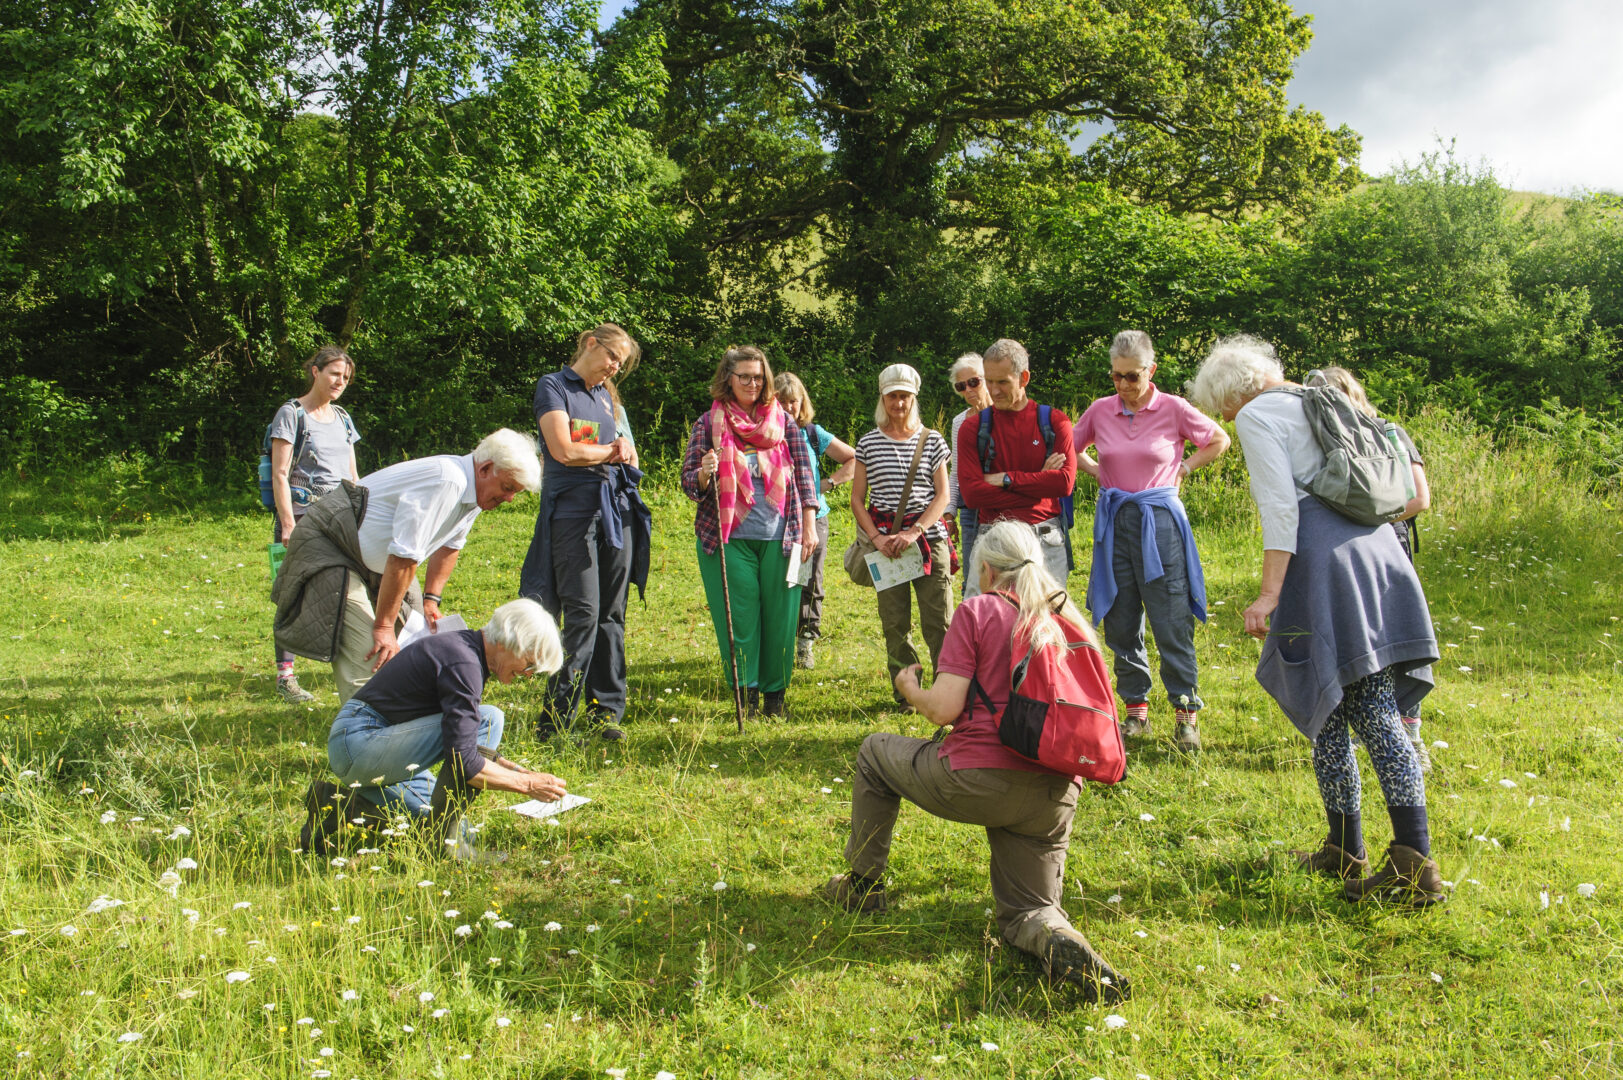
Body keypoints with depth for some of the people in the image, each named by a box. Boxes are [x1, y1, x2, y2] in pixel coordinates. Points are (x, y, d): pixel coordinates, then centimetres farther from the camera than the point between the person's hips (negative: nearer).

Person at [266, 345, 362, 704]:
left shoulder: (342, 418, 17)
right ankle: (285, 677, -3)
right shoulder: (291, 414, -2)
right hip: (302, 516, -6)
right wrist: (288, 524, -14)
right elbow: (279, 475, -7)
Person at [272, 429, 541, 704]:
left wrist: (430, 599, 9)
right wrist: (384, 626, -25)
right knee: (365, 660, -19)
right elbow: (403, 557, -30)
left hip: (374, 558, 10)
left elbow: (449, 546, 16)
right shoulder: (446, 480, -31)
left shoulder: (474, 488, -1)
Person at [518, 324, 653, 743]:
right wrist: (611, 451, 5)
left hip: (616, 509, 6)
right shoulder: (553, 386, 3)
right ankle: (556, 719, -4)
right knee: (583, 613, -11)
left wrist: (624, 453, -4)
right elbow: (564, 450, -9)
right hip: (573, 508, -6)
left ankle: (606, 712, 10)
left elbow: (631, 459, 19)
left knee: (611, 614, 4)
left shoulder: (609, 397, 22)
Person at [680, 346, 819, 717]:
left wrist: (809, 527, 3)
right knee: (739, 617, -2)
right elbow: (689, 482, 4)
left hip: (779, 536, 1)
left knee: (780, 615, 2)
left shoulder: (783, 420, 9)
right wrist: (705, 474, -18)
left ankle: (776, 693, 15)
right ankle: (747, 692, 10)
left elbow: (804, 474, 10)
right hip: (730, 537, -1)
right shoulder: (709, 423, 5)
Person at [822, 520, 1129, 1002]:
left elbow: (943, 709, -9)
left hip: (979, 781, -4)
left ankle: (864, 884, 32)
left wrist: (910, 689, 13)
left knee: (876, 751, 23)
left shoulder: (978, 610, -3)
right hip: (1056, 796, 5)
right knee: (1025, 912, 20)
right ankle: (1058, 940, -16)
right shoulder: (1066, 617, 13)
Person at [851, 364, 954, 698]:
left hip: (929, 538, -1)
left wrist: (914, 532, -12)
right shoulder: (868, 443, 8)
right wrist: (876, 537, -7)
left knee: (938, 620, -4)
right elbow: (857, 499, 8)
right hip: (886, 542, 1)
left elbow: (943, 495, 1)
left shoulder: (932, 440, 6)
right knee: (895, 623, 3)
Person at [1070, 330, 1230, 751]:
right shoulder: (1100, 411, 5)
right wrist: (1097, 471, 8)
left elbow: (1219, 441, 11)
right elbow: (1070, 448, 22)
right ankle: (1136, 709, 17)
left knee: (1171, 619, -4)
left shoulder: (1173, 408, -3)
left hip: (1159, 518, -3)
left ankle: (1185, 710, 8)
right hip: (1114, 519, 3)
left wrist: (1183, 468, 2)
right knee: (1120, 620, 5)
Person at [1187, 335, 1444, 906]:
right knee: (1380, 715, 2)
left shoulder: (1257, 415, 1)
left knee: (1326, 714, 4)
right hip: (1377, 553, 7)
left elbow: (1280, 507, -11)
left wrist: (1270, 592, -15)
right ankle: (1416, 859, -4)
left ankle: (1347, 853, 13)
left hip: (1323, 563, -7)